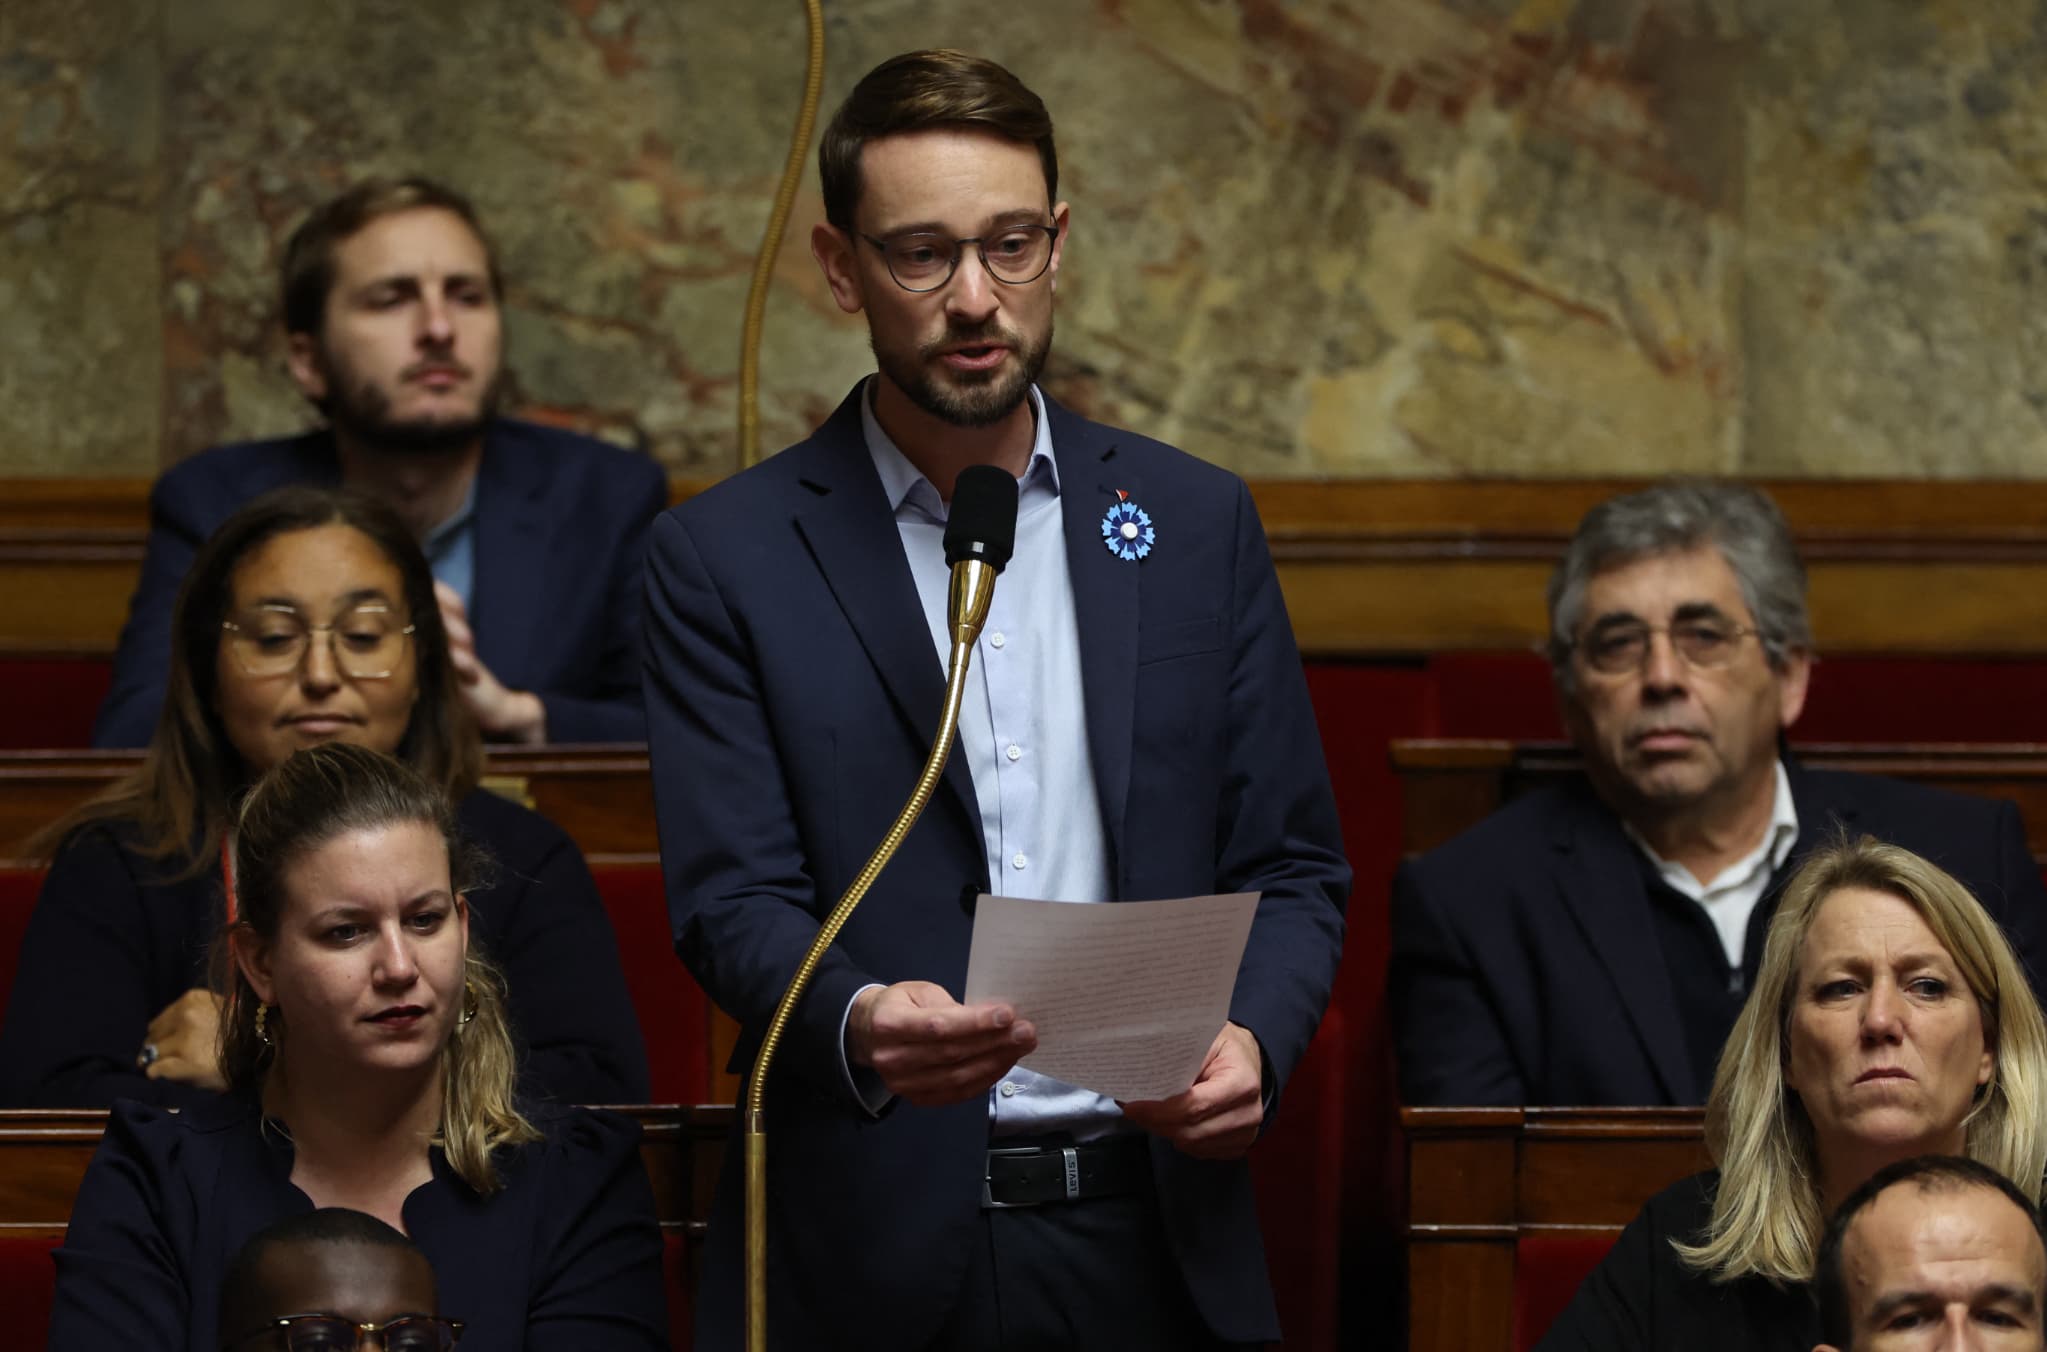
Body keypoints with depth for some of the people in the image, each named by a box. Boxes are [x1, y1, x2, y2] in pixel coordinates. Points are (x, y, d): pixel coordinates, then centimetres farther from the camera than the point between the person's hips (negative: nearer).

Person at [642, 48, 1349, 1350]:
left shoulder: (1197, 521, 8)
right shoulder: (723, 560, 0)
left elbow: (1292, 868, 9)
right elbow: (735, 901, -8)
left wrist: (1252, 1037, -11)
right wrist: (857, 1025, -28)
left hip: (1149, 1240, 2)